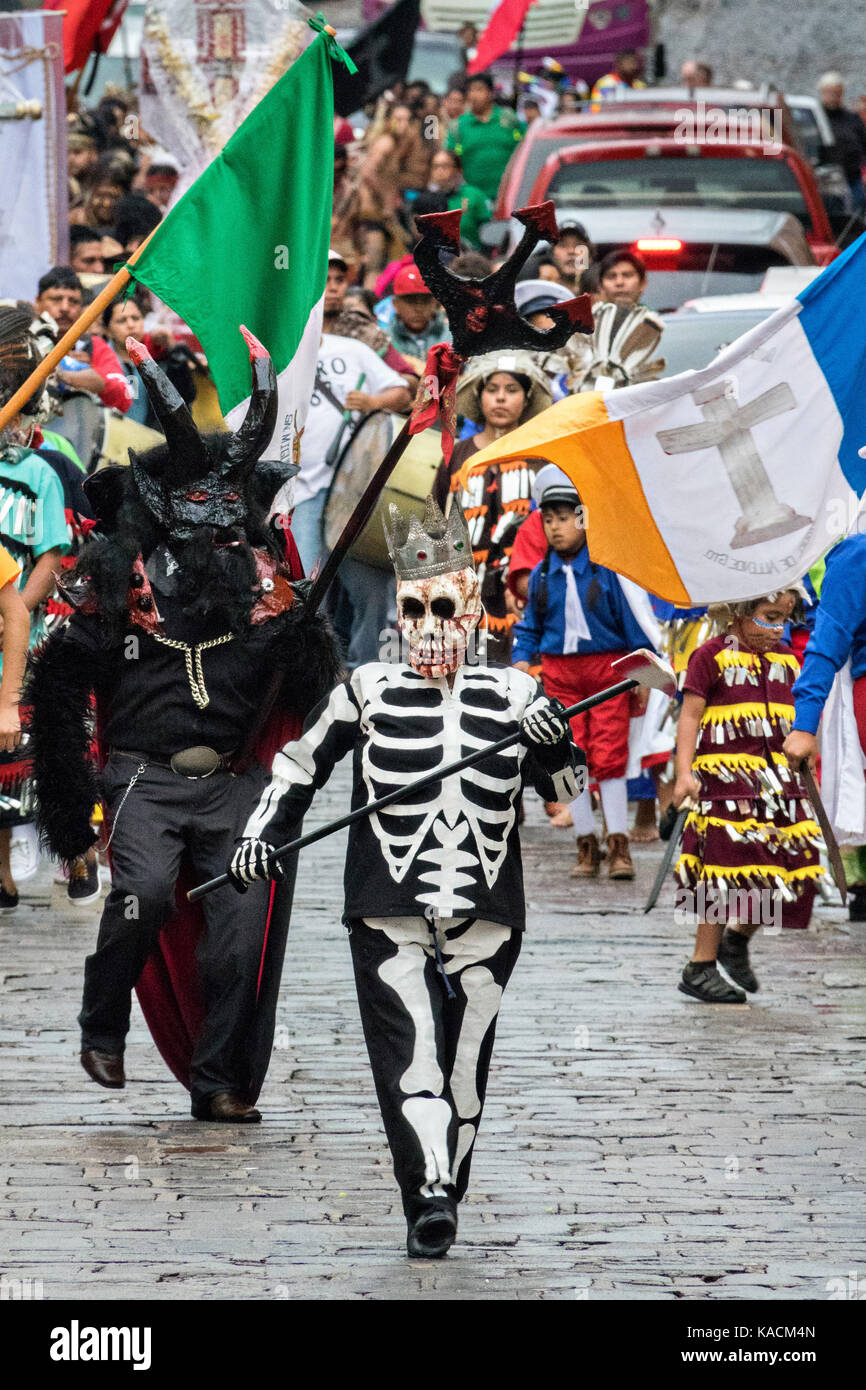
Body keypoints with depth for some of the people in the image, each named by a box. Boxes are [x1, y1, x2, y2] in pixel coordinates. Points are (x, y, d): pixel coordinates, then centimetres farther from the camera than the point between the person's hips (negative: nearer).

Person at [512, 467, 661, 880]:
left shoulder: (610, 566, -6)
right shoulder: (542, 575, 8)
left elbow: (637, 614, -4)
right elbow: (530, 626, 20)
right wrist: (521, 658, 3)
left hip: (607, 664, -4)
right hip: (560, 670, 4)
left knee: (609, 755, -7)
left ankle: (619, 846, -2)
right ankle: (587, 845, 10)